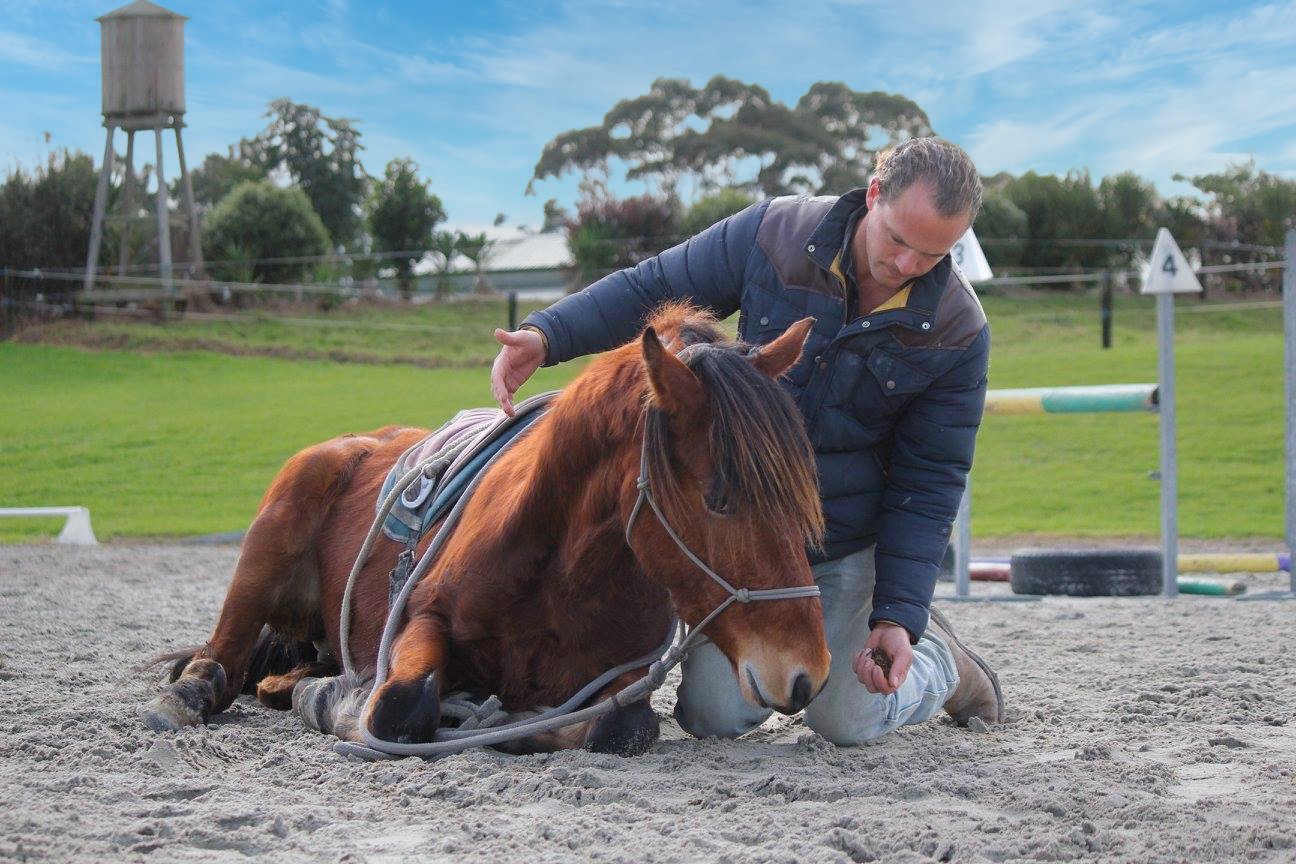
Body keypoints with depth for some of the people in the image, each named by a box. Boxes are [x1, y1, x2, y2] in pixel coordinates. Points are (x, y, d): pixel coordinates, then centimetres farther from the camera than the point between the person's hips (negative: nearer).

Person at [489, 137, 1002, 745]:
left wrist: (898, 614, -17)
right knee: (715, 716, -6)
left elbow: (930, 482, -10)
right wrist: (545, 335, -20)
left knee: (844, 723, -2)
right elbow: (649, 290, -4)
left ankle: (938, 660, 29)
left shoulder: (959, 333, -16)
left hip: (848, 548, -1)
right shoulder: (773, 234, -15)